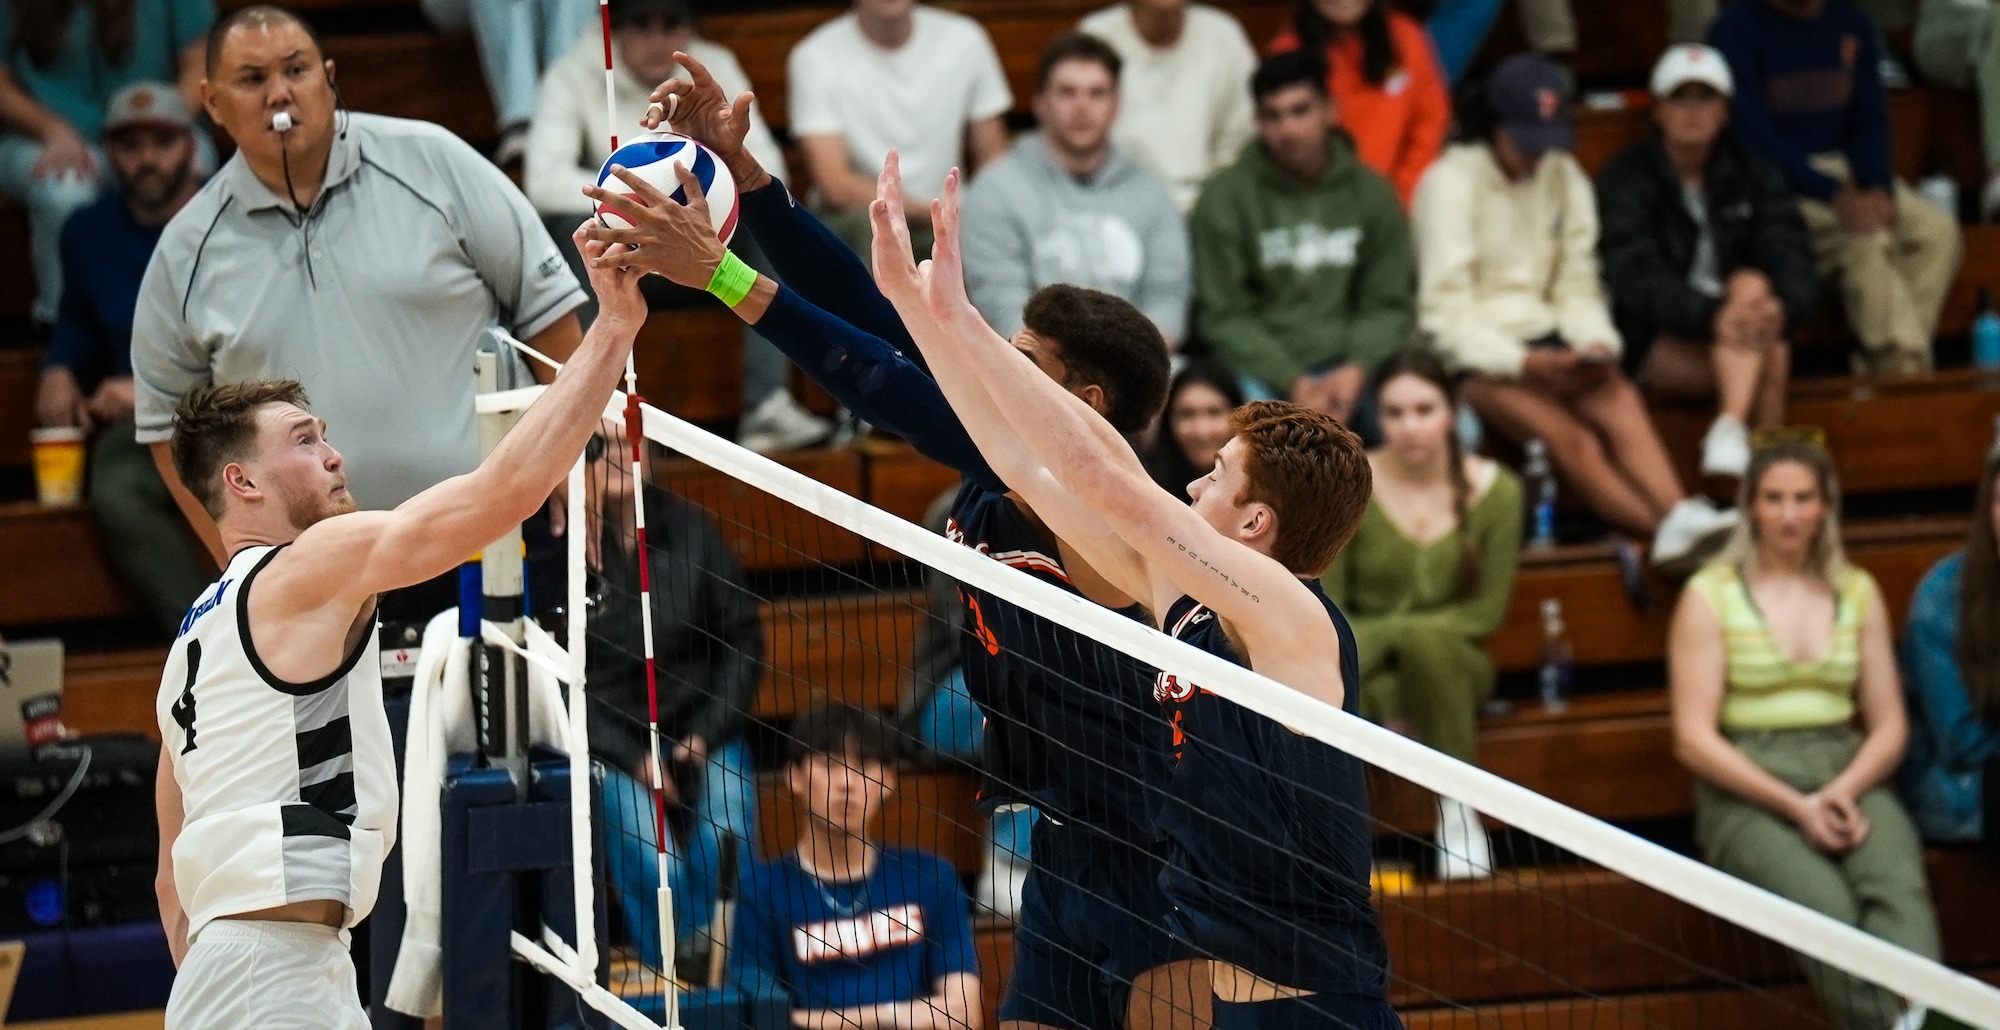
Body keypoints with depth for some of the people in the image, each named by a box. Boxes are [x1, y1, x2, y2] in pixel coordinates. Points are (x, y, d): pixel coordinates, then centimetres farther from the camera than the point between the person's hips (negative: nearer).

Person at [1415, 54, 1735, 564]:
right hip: (1472, 355, -4)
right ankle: (1669, 531, -35)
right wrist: (1523, 363, -21)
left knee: (1621, 399, -29)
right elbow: (1444, 312, -9)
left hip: (1543, 343, 4)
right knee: (1570, 436, -30)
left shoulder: (1564, 178, 11)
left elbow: (1577, 289, 12)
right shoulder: (1450, 181, -5)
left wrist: (1597, 345, -10)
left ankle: (1680, 518, -47)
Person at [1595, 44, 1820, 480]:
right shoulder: (1625, 180, -4)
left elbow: (1793, 261, -6)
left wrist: (1780, 305, -30)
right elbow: (1637, 281, -19)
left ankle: (1730, 429, -39)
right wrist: (1712, 316, -36)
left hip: (1734, 329, 4)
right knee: (1772, 361, -29)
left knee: (1751, 283, -30)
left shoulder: (1752, 174, 8)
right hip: (1653, 343, -4)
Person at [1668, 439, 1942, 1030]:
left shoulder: (1858, 593, 17)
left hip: (1849, 776, 2)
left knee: (1899, 887, -33)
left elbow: (1889, 725, 14)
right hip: (1747, 791, -2)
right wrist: (1796, 805, -12)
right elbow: (1693, 738, -1)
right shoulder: (1709, 596, 6)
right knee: (1824, 903, -36)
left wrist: (1846, 790, -8)